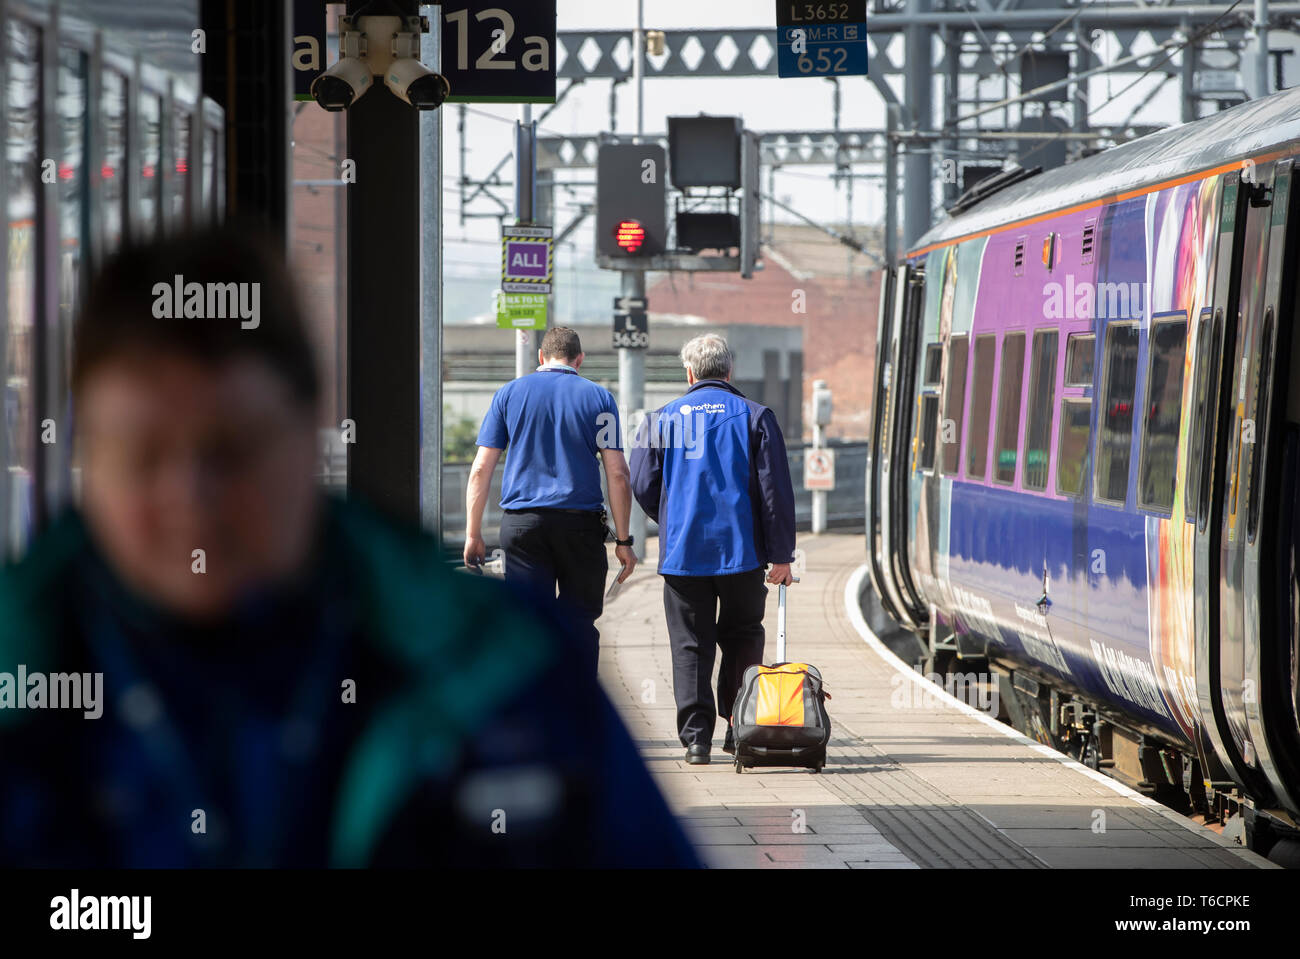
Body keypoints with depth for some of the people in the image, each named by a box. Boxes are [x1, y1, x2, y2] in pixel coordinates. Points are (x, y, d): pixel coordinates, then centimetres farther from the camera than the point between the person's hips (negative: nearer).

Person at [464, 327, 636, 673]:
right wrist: (623, 540, 4)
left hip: (521, 522, 1)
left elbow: (481, 469, 3)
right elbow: (617, 474, 0)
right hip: (581, 523, -1)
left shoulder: (510, 393, 8)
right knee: (580, 625, 8)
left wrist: (473, 534, 7)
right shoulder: (598, 397, 6)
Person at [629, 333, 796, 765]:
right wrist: (781, 556, 0)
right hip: (741, 551, 0)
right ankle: (739, 727, 10)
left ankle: (696, 737, -3)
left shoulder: (663, 419, 4)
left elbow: (642, 484, 2)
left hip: (682, 552, 0)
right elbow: (776, 490, -3)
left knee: (690, 646, 4)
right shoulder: (755, 417, 1)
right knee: (742, 637, 15)